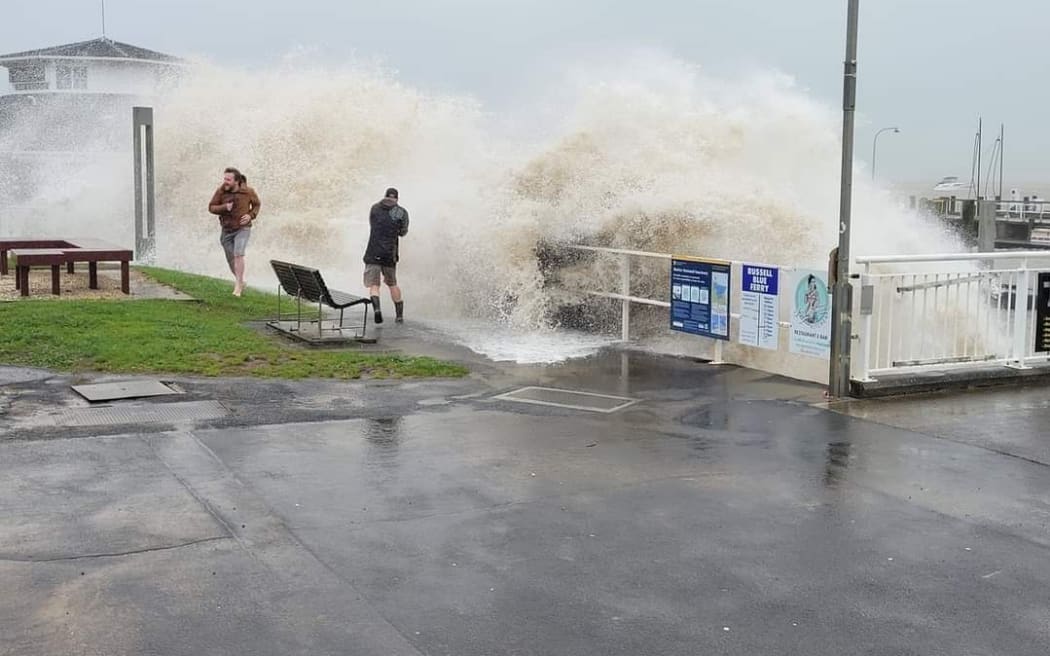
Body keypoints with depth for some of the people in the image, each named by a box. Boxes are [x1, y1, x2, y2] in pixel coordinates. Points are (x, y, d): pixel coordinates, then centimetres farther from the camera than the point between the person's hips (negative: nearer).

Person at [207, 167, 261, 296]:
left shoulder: (248, 191, -13)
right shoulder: (221, 191, -13)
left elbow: (257, 204, 5)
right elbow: (211, 207, -7)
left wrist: (251, 215, -12)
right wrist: (224, 207, -26)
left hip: (243, 229, -3)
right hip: (227, 230, 3)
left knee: (238, 254, -21)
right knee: (230, 259, 12)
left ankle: (238, 286, -17)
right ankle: (240, 281, 35)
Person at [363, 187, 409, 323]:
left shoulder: (375, 208, 9)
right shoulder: (402, 212, 2)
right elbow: (403, 232, 8)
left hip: (373, 254, 0)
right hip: (390, 254, 0)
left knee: (373, 285, -2)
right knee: (392, 283, 17)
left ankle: (377, 308, -28)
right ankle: (400, 314, 21)